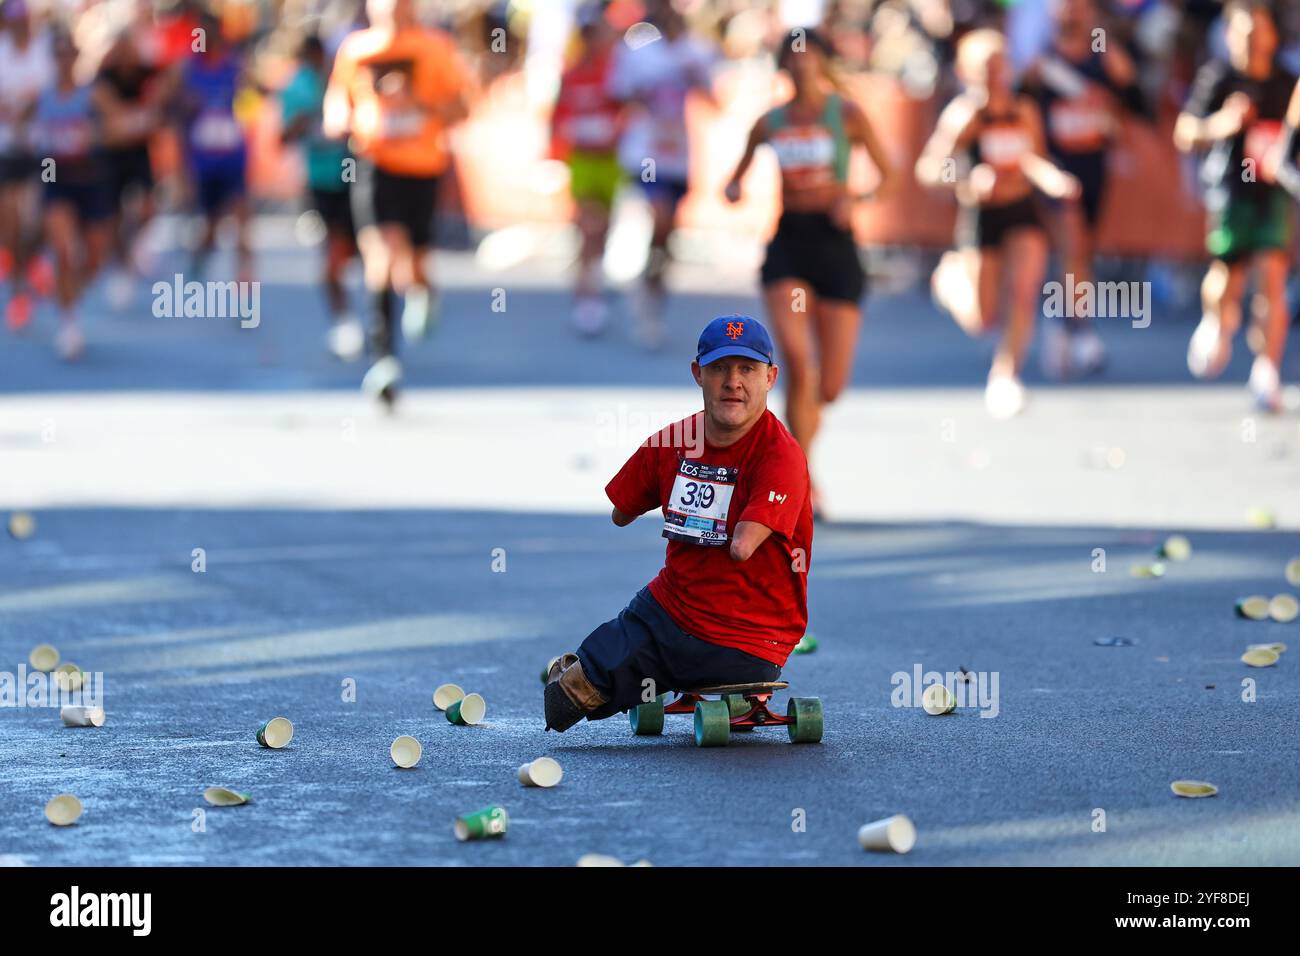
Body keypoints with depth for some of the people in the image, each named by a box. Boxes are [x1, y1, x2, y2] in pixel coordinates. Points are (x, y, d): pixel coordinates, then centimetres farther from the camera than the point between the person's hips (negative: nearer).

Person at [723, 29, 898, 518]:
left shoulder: (846, 114, 1)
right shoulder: (770, 122, 9)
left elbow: (888, 174, 2)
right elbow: (740, 173, 21)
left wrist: (855, 198, -16)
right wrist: (733, 188, -3)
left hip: (835, 243, -1)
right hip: (788, 244, 1)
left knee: (831, 385, -1)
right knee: (798, 362, -19)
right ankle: (806, 485, -12)